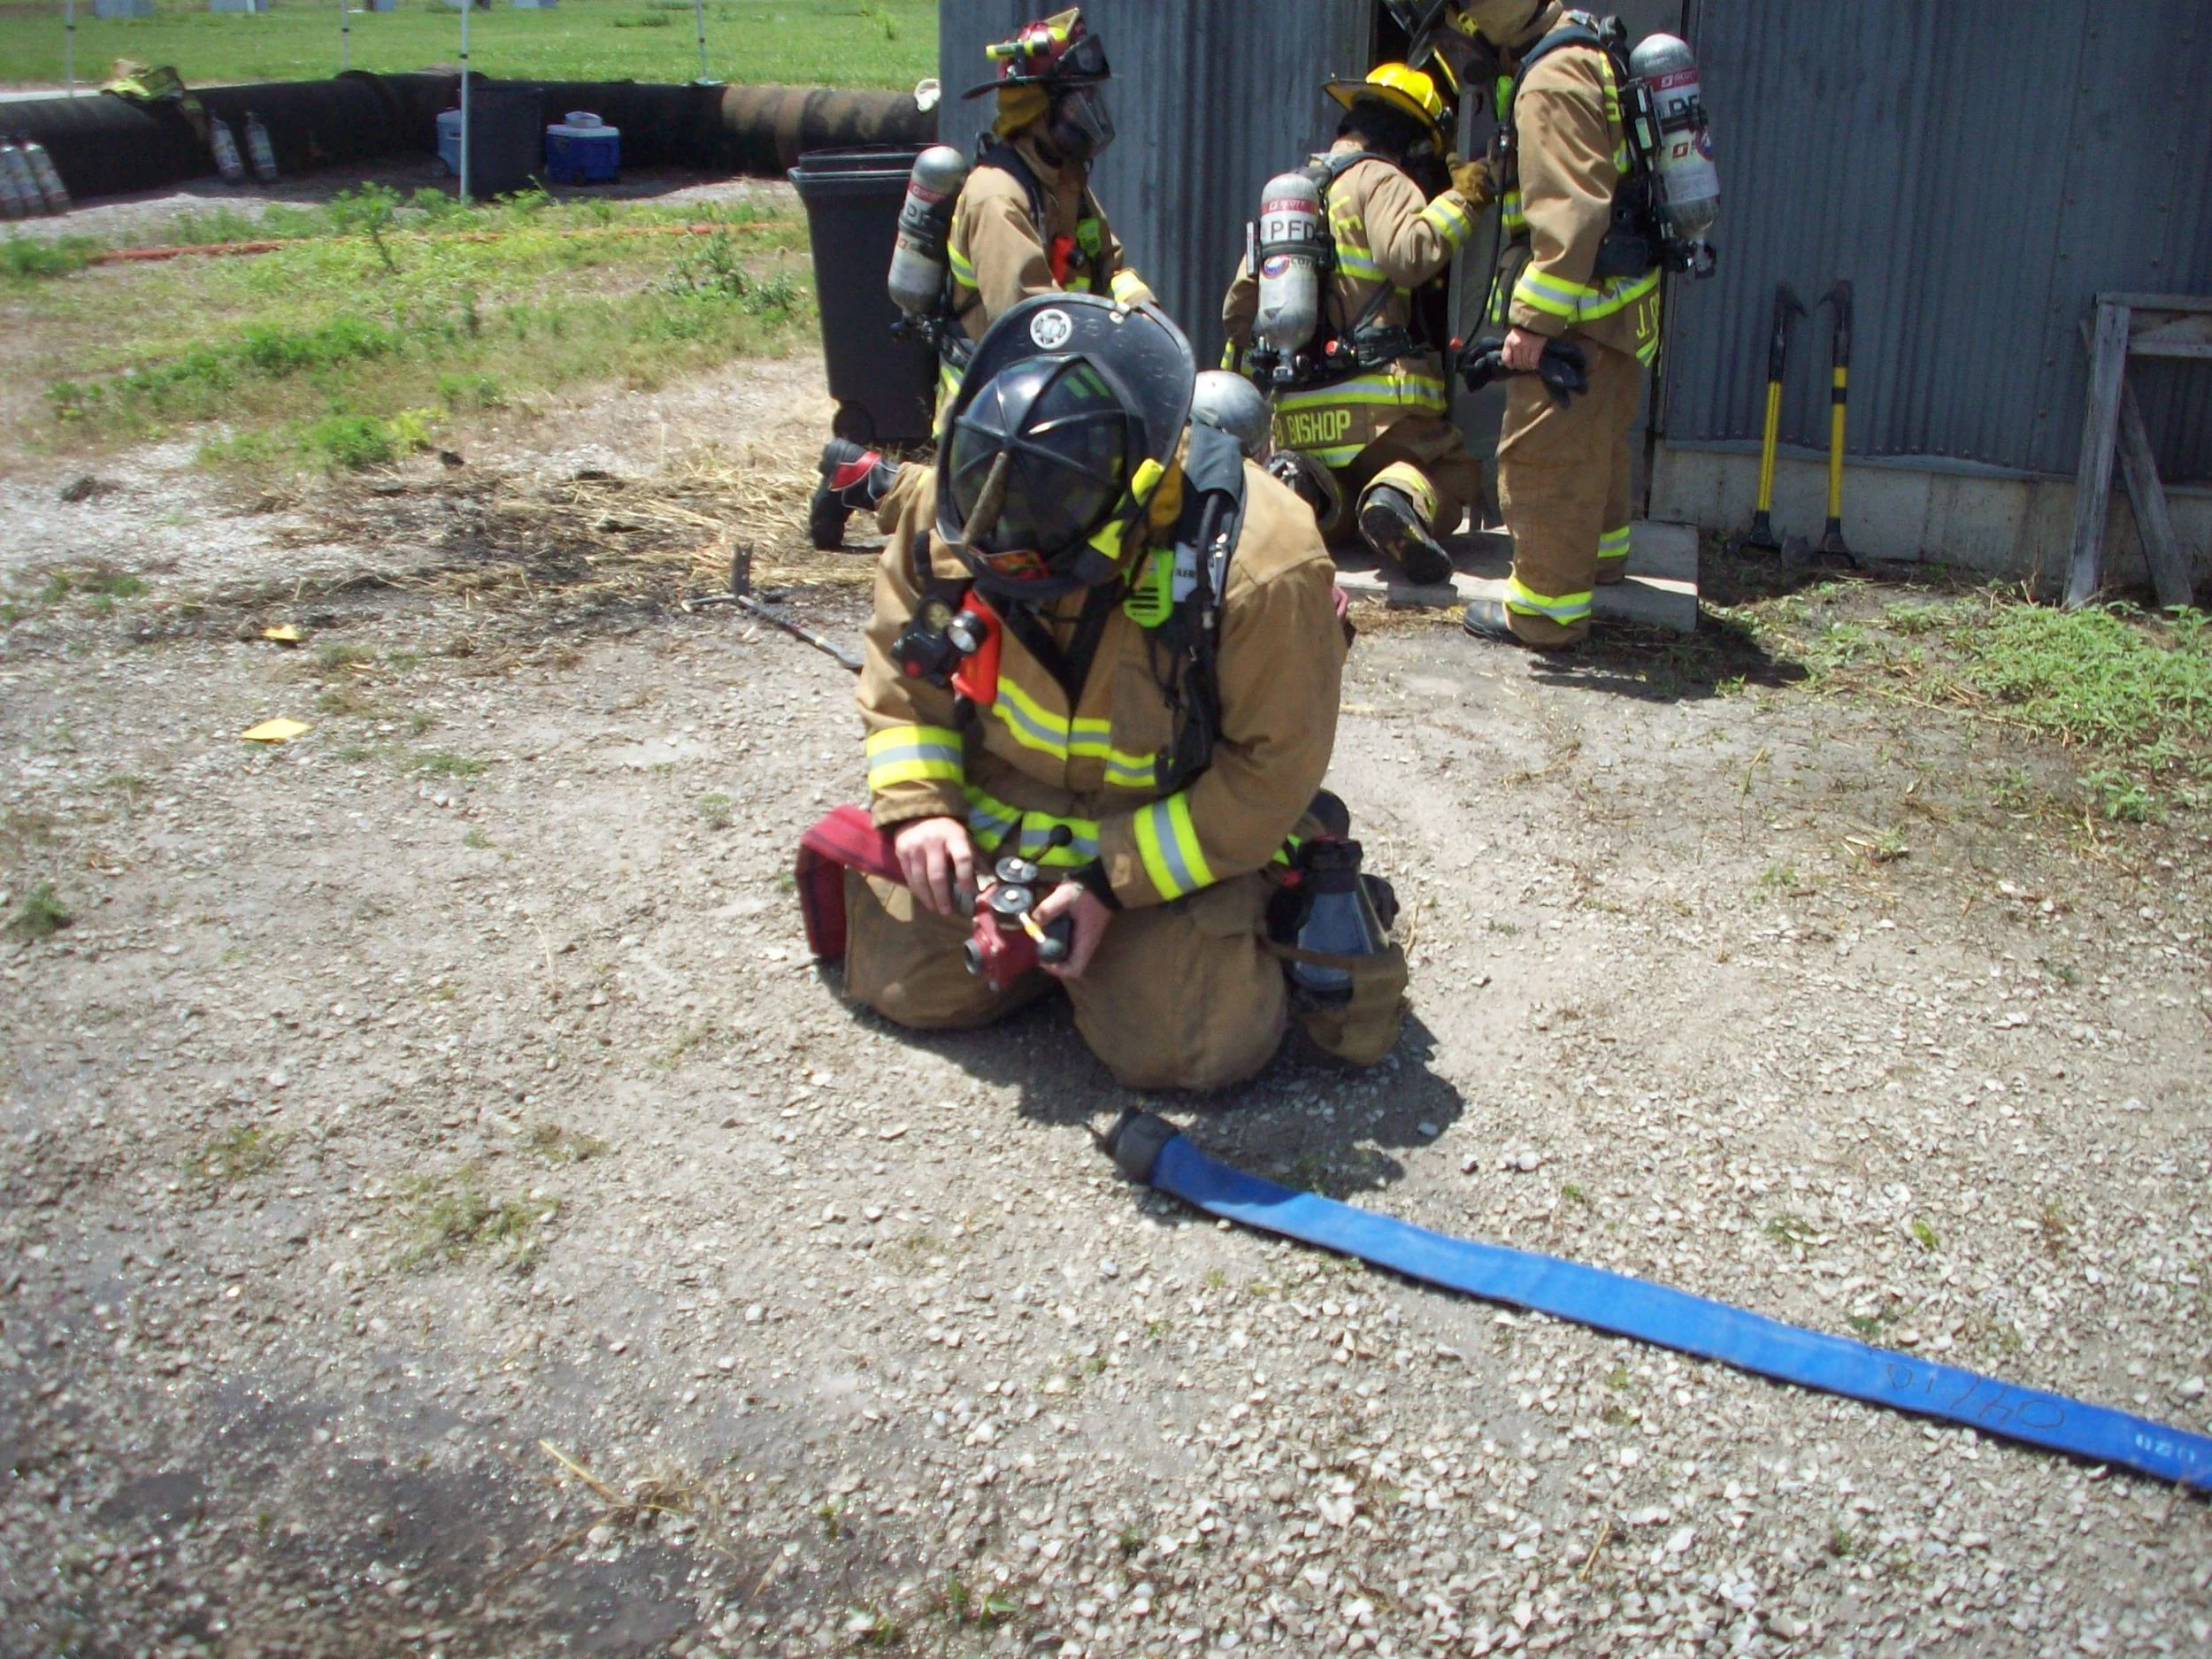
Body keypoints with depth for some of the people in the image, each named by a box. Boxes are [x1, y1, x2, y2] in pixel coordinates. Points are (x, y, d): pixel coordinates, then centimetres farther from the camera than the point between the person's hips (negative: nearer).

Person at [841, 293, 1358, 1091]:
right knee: (906, 983, -2)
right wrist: (917, 805, -14)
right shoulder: (947, 513, -17)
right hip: (991, 822, 4)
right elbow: (900, 671, 1)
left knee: (1185, 1046, -19)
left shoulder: (1260, 566, -31)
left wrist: (1115, 882, -23)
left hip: (1178, 839, -4)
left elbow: (1271, 776, -20)